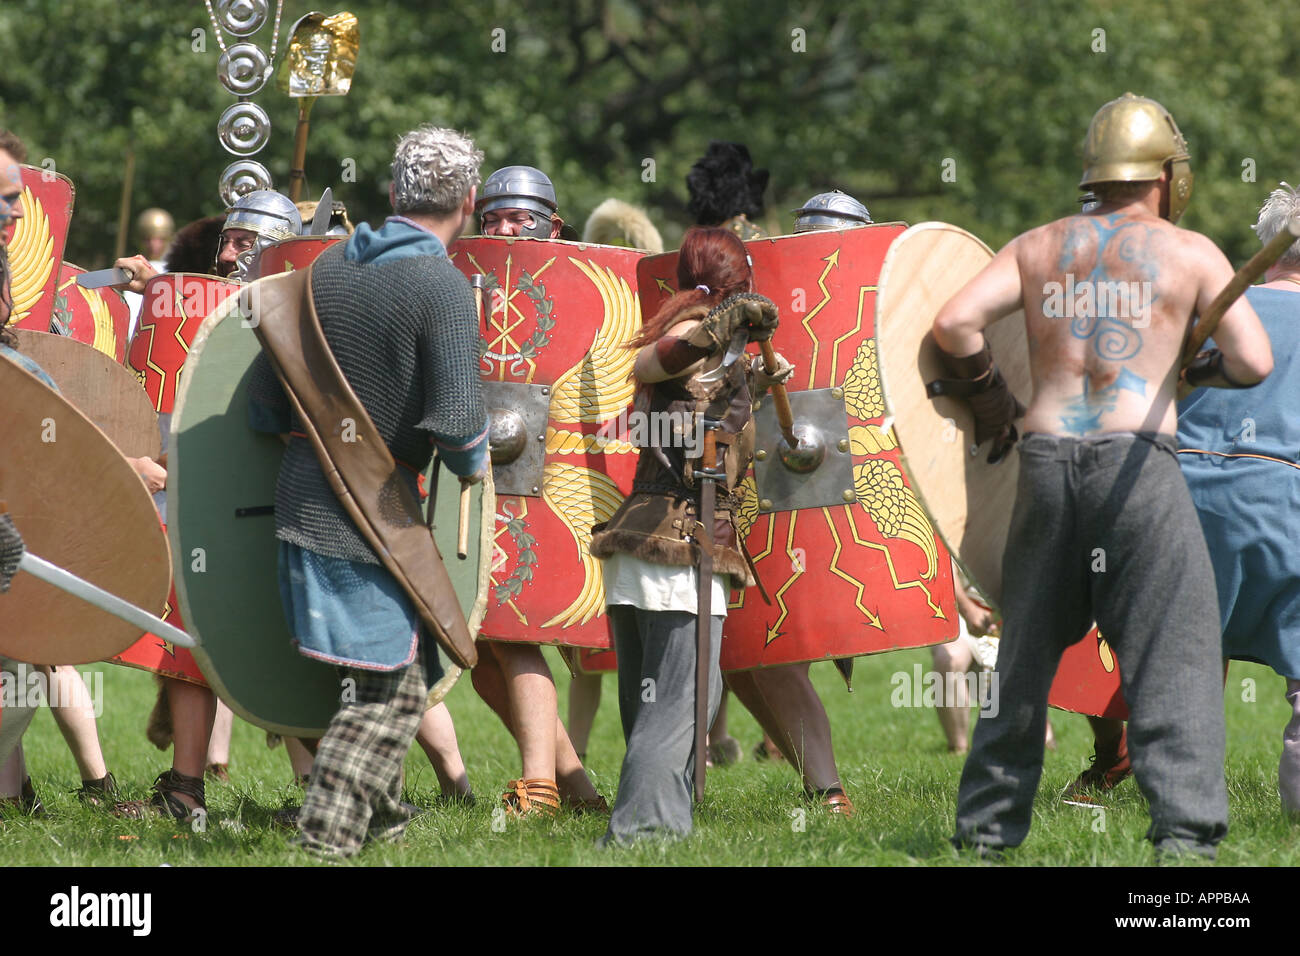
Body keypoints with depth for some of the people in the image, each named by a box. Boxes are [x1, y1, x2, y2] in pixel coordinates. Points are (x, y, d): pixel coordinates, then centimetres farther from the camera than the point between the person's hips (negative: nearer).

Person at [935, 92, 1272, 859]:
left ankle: (987, 827, 19)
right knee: (1175, 651, -3)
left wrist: (989, 396, 18)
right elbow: (1254, 363, 0)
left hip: (1045, 456, 4)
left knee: (1026, 651, 14)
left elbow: (954, 323, 3)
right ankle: (1185, 827, -14)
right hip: (1137, 461, -4)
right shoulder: (1189, 252, 7)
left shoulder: (1037, 247, 15)